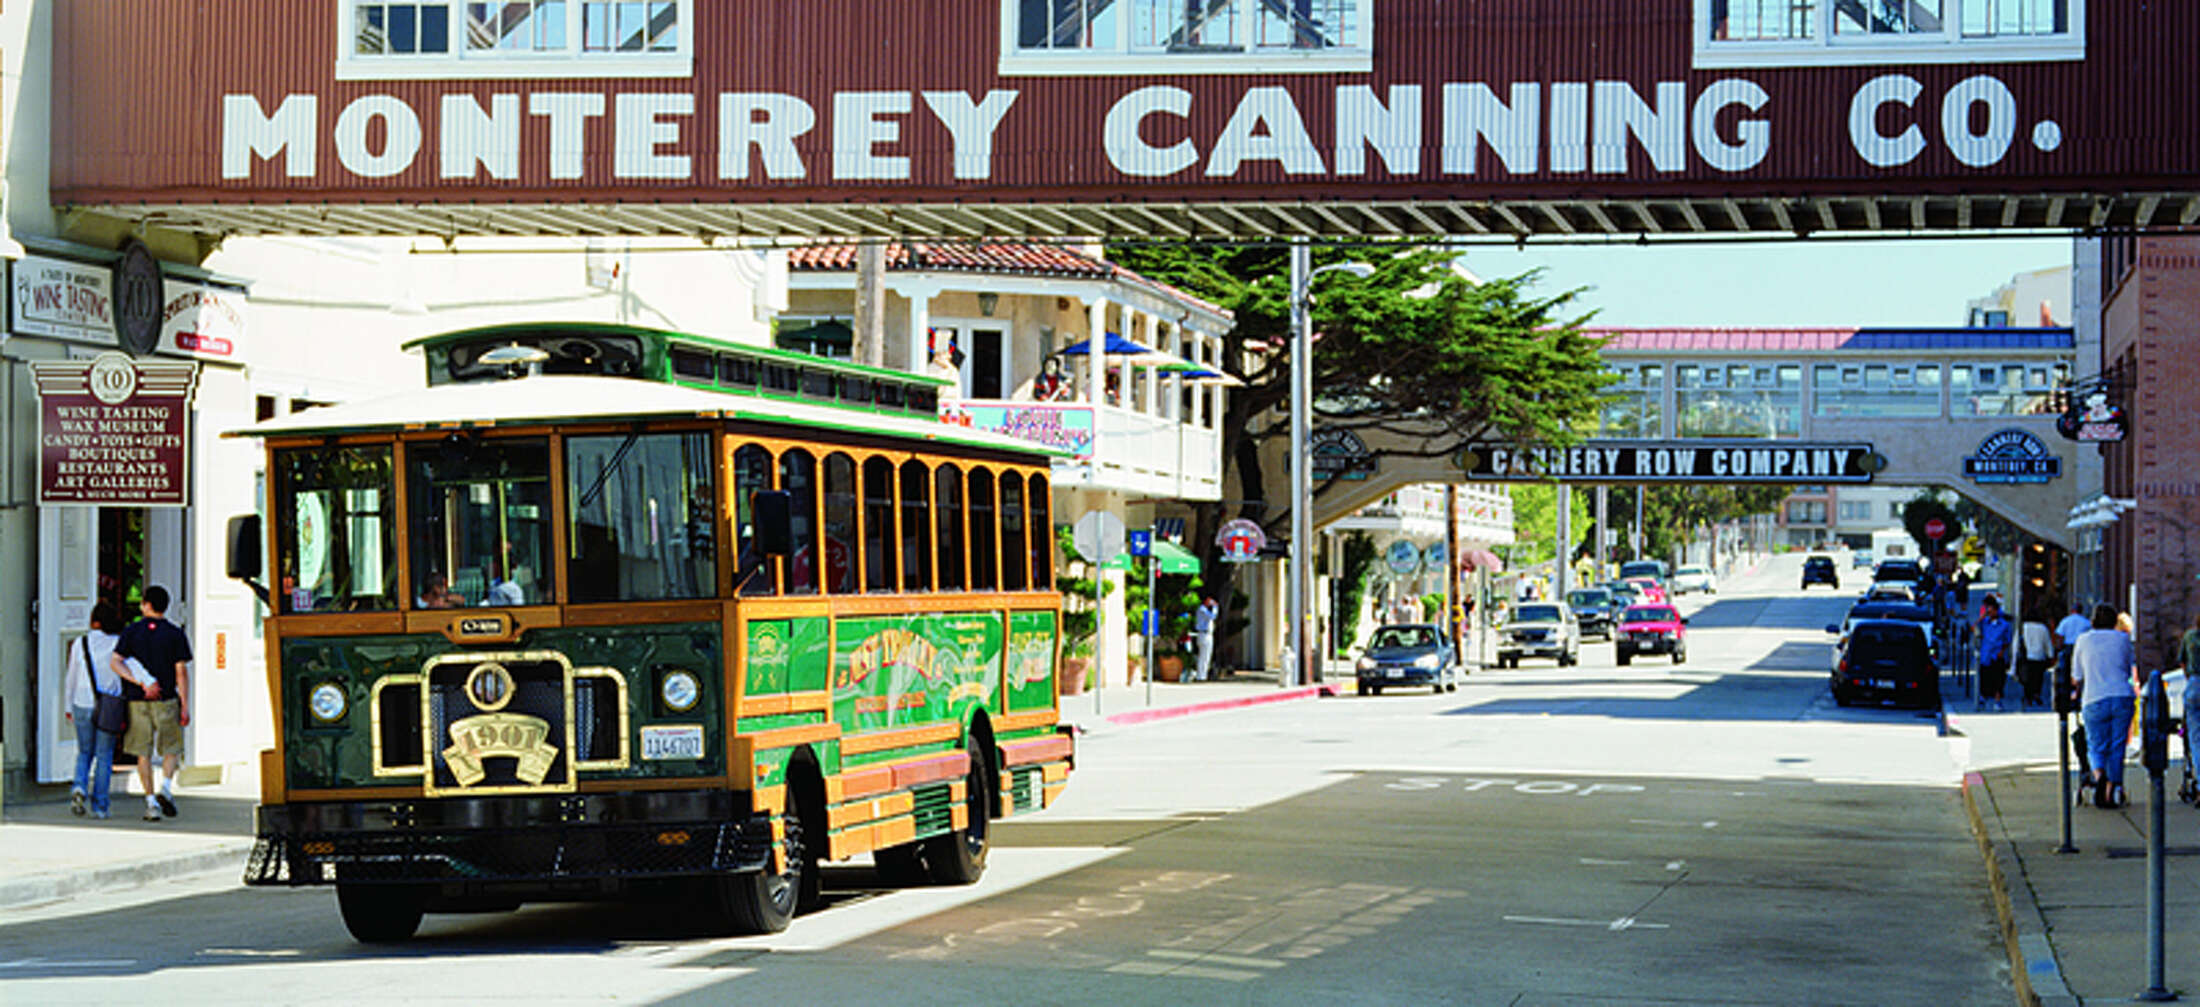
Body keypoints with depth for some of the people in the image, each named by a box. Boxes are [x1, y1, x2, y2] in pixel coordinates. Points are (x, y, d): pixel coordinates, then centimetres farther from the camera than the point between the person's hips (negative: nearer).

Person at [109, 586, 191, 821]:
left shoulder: (132, 632, 3)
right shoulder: (175, 635, -2)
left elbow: (115, 662, -6)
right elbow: (181, 671, -6)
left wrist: (141, 682, -9)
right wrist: (185, 706, -4)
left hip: (137, 701, 1)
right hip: (166, 700, -1)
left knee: (143, 753, 6)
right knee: (171, 749, 11)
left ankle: (151, 801, 2)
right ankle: (166, 787, -12)